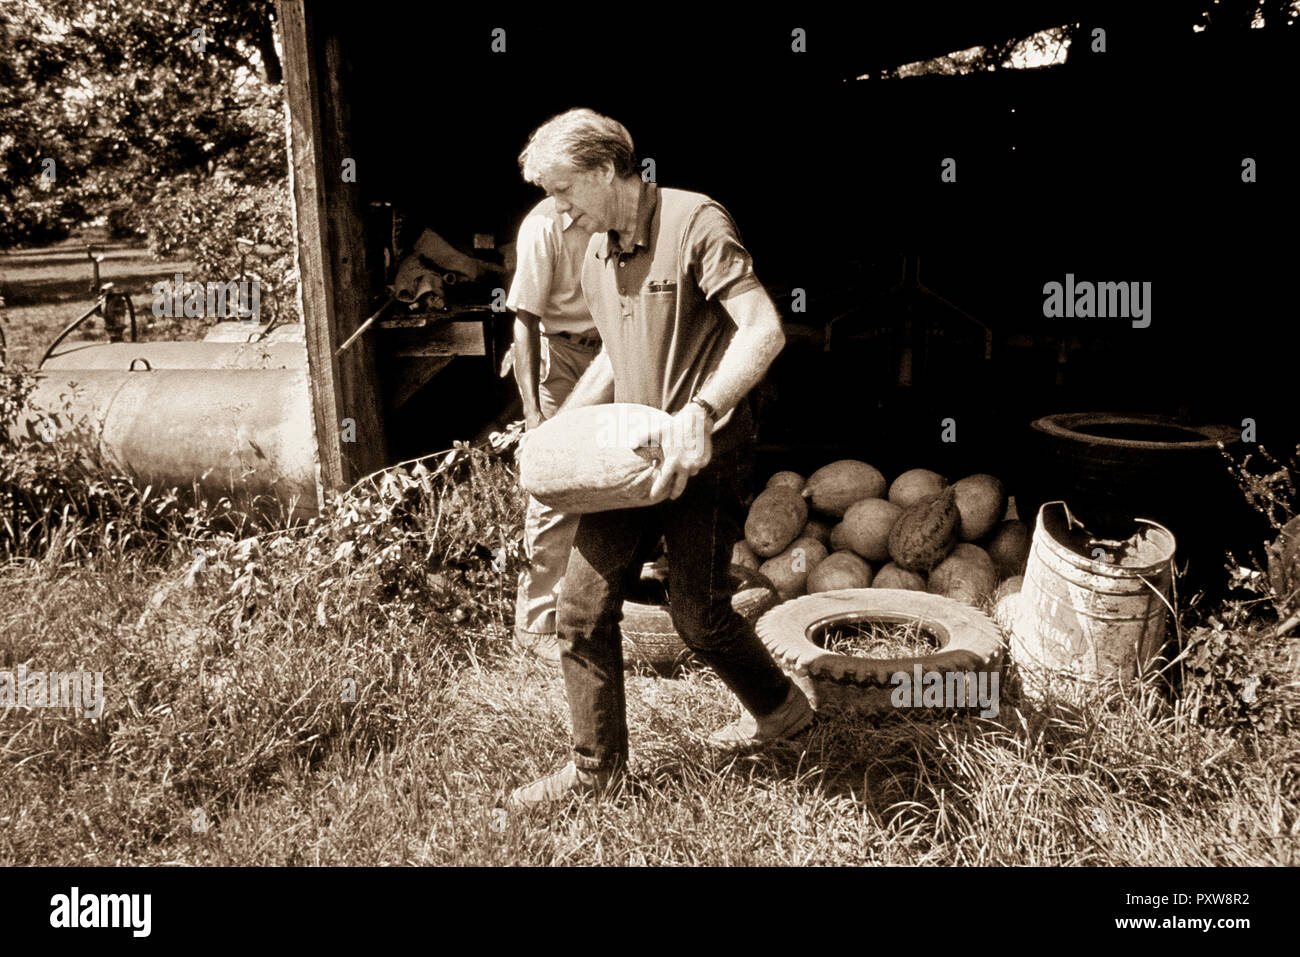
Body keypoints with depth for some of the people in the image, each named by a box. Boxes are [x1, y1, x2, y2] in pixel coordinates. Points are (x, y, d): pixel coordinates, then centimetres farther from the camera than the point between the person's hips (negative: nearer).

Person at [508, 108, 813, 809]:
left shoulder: (695, 222, -14)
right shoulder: (595, 257, 11)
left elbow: (765, 330, -22)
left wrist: (700, 412, -34)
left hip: (705, 455, -7)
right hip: (632, 455, 7)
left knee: (698, 614, 2)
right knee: (582, 609, 1)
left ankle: (781, 708, 31)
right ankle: (596, 767, 17)